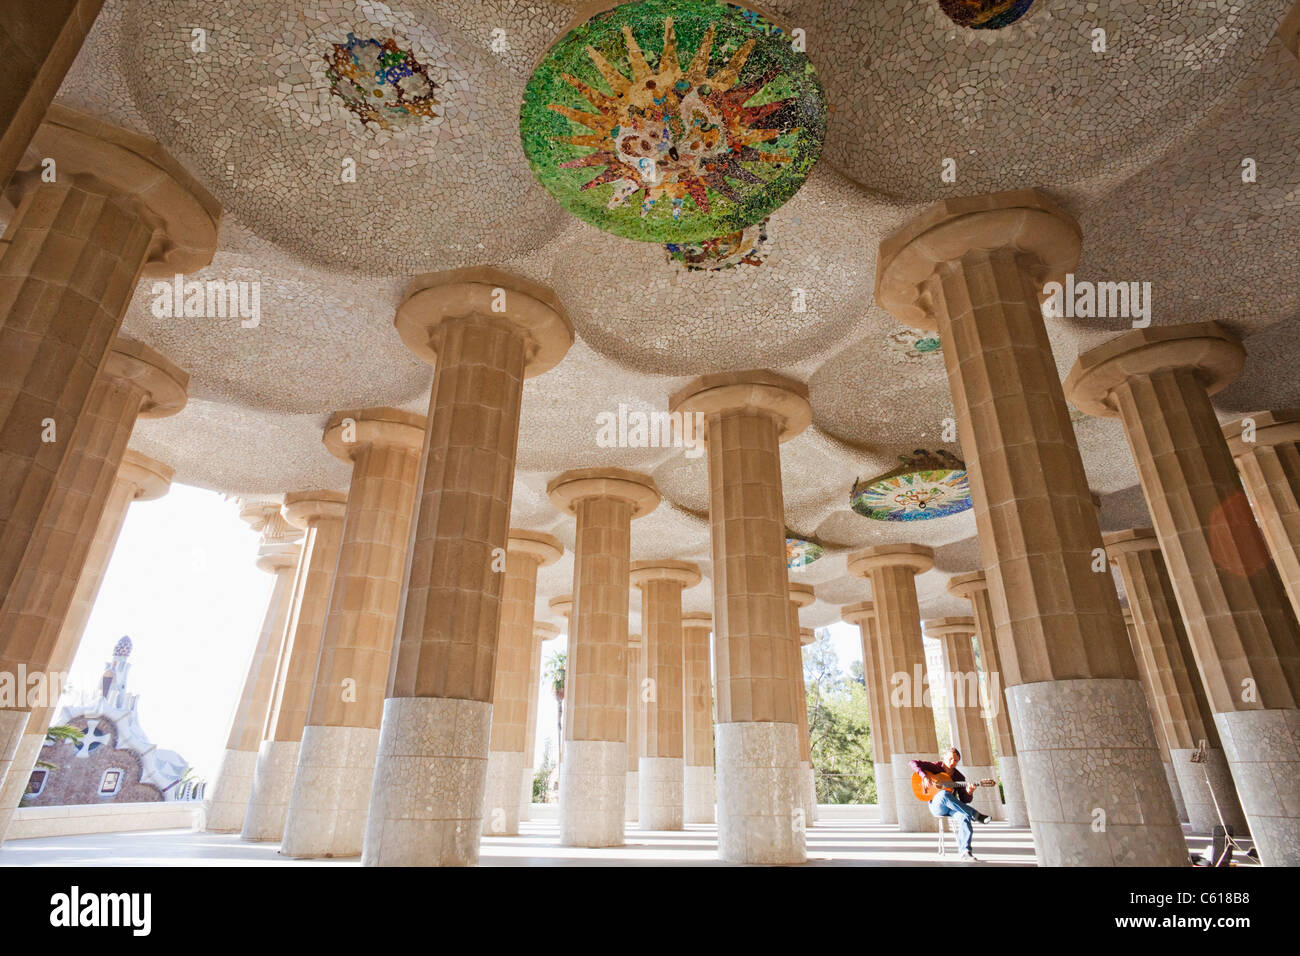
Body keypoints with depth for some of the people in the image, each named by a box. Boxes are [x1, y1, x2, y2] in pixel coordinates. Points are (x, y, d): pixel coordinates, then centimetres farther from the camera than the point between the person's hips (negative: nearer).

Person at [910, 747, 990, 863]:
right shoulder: (935, 767, -1)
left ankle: (964, 852, -37)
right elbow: (913, 763, -10)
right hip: (936, 805, -3)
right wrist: (925, 776, -25)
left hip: (951, 807, 3)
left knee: (965, 816, -35)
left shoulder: (959, 777, 8)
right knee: (943, 794, -41)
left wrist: (969, 793, -18)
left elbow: (964, 800, 5)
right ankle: (976, 815, -30)